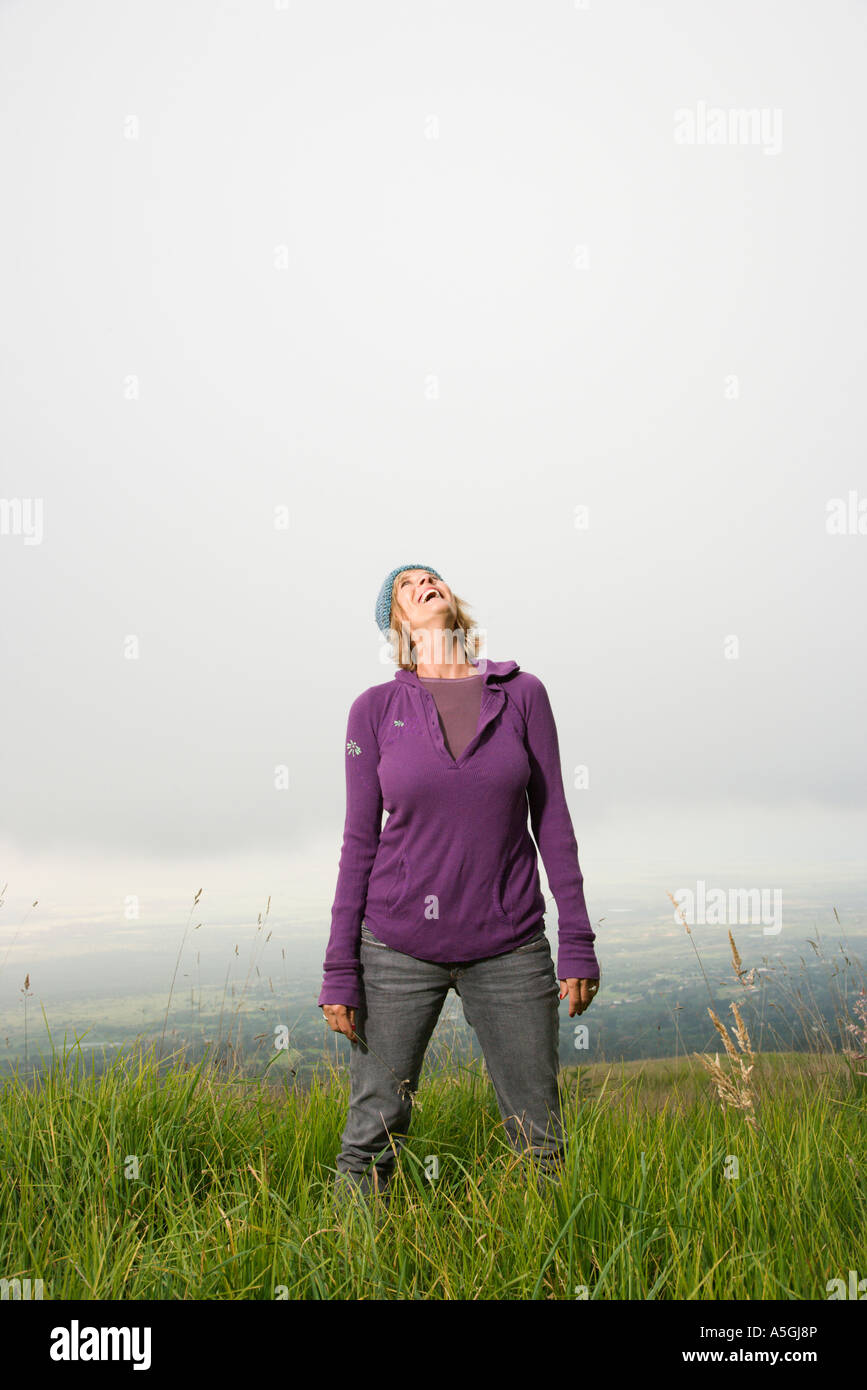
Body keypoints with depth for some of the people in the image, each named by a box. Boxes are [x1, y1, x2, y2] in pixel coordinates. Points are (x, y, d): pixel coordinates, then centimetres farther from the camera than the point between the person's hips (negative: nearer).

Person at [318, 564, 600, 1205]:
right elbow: (361, 840, 2)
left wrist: (578, 942, 0)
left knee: (540, 1140, 7)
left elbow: (551, 819, 4)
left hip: (509, 948, 1)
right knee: (372, 1135, 5)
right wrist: (339, 971, -1)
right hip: (398, 948, 0)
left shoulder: (522, 694, 1)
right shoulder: (375, 709, 0)